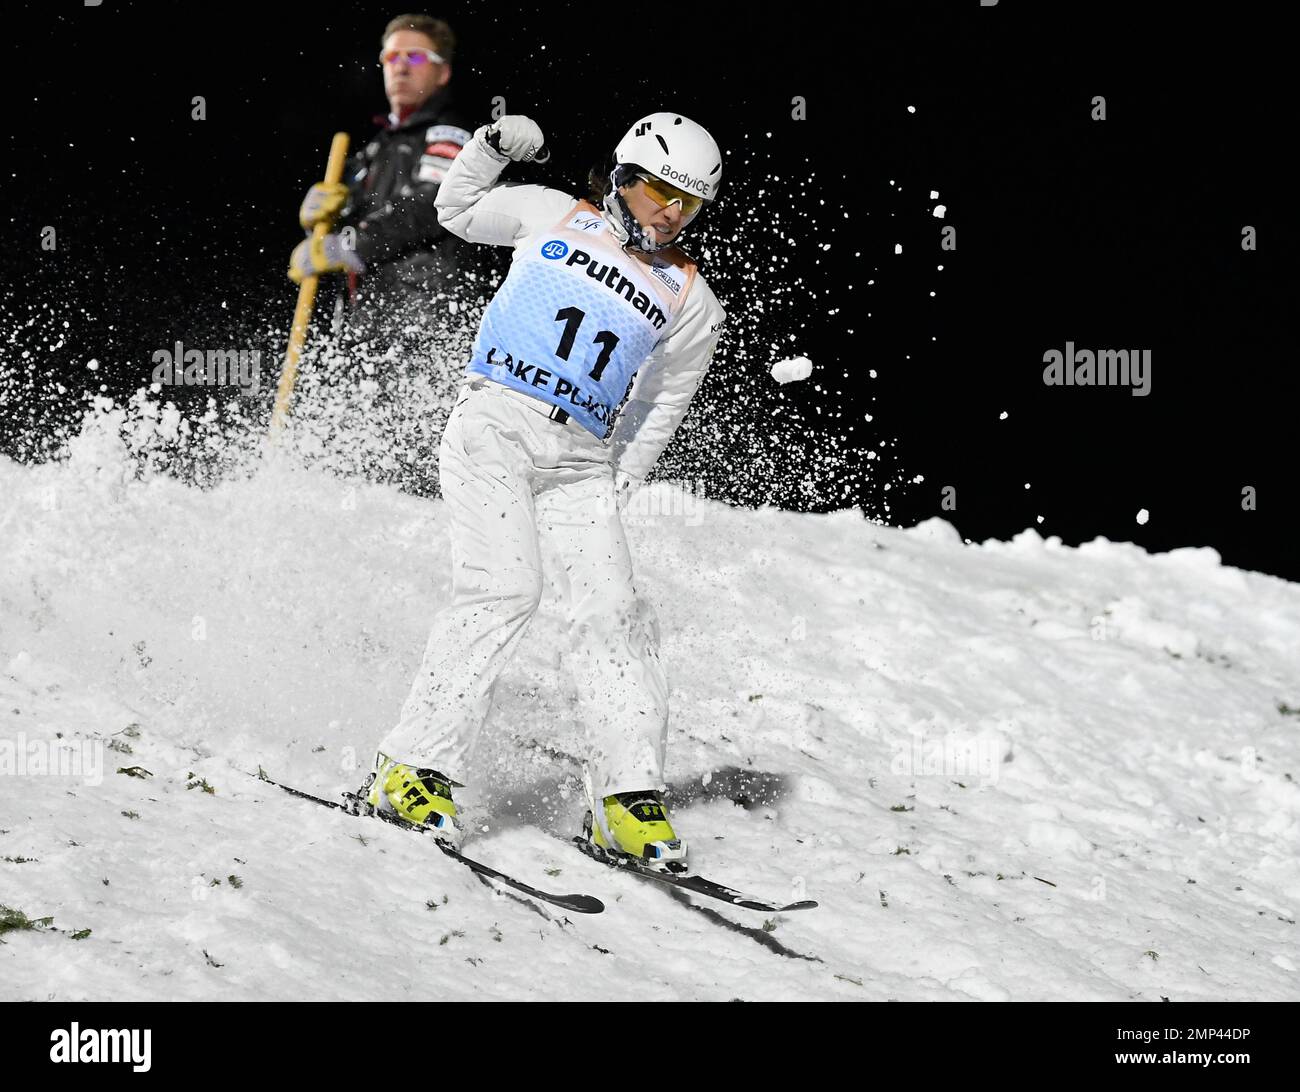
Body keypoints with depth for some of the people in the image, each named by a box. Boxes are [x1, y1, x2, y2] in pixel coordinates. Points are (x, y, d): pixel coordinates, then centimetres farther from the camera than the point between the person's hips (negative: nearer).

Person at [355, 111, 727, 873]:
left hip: (582, 457, 3)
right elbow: (459, 213, 19)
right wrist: (492, 151, 3)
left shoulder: (689, 301, 10)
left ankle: (630, 801, -8)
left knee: (614, 607, -11)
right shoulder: (555, 216, 6)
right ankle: (415, 768, -19)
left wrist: (615, 492, 10)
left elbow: (660, 408, 17)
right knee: (506, 586, -20)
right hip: (496, 423, -3)